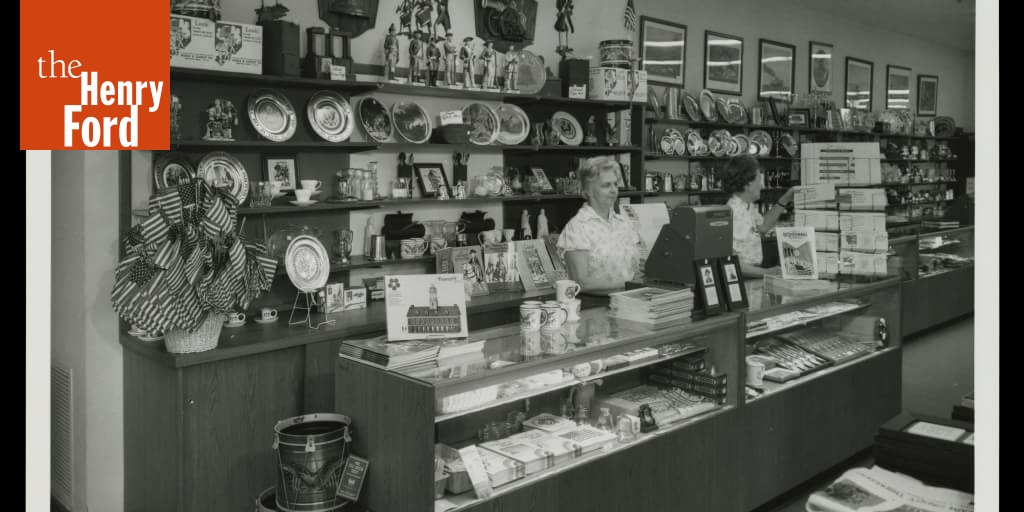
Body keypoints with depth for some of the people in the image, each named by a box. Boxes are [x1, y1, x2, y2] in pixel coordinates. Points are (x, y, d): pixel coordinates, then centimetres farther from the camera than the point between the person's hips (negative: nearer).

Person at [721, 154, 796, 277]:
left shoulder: (748, 207, 10)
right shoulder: (734, 214, -21)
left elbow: (762, 226, 32)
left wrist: (784, 200, 27)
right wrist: (767, 273, -23)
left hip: (752, 272, 10)